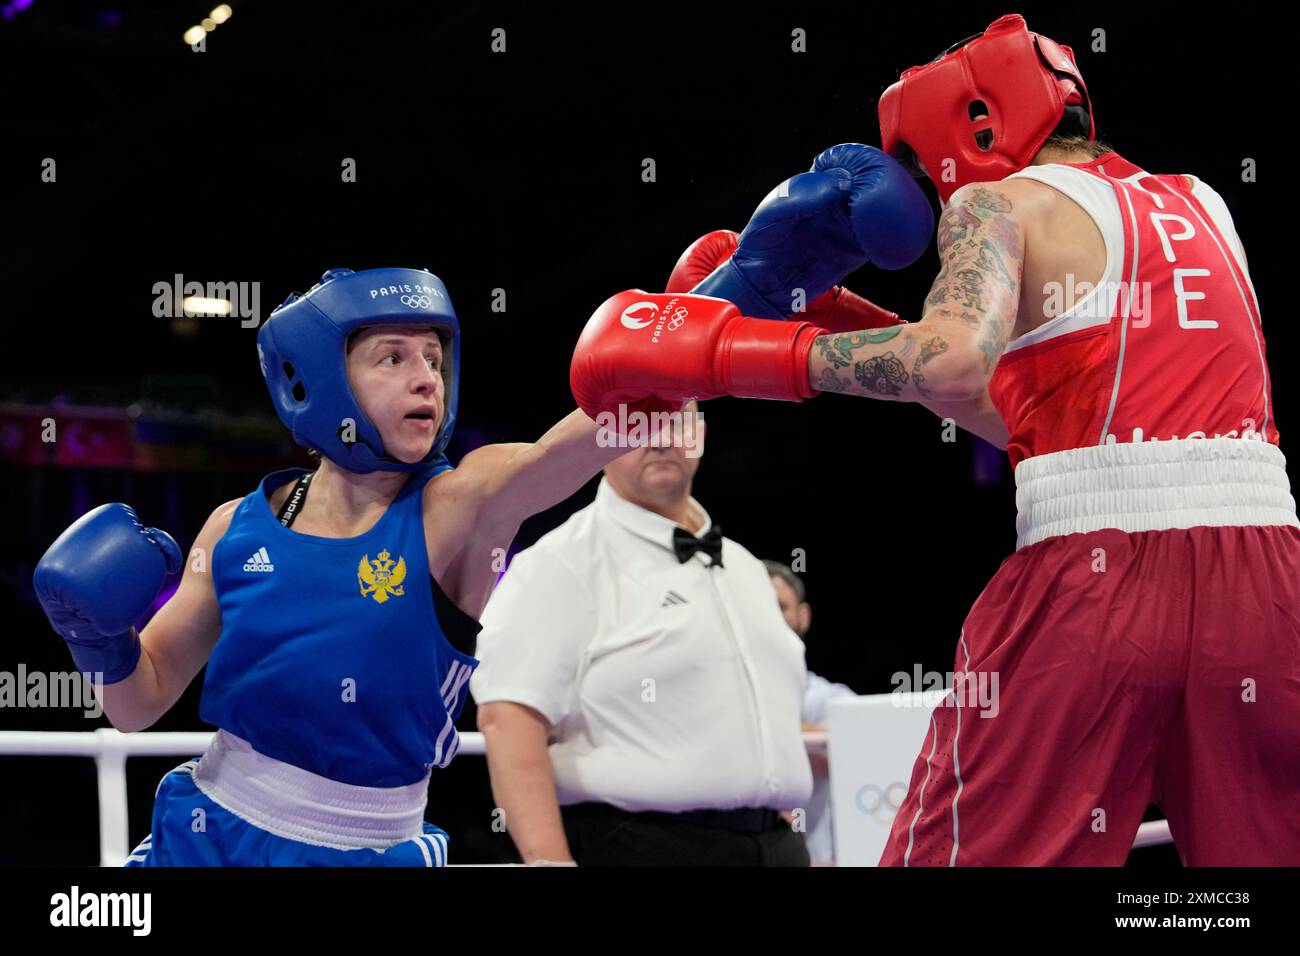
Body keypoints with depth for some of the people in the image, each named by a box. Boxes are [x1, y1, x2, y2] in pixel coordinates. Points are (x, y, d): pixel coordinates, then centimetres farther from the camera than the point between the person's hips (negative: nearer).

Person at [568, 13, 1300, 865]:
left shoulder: (997, 201, 5)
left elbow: (955, 357, -17)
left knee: (971, 848, 0)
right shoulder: (1202, 204, 23)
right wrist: (858, 326, 28)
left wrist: (730, 354, -10)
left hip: (1098, 563, -6)